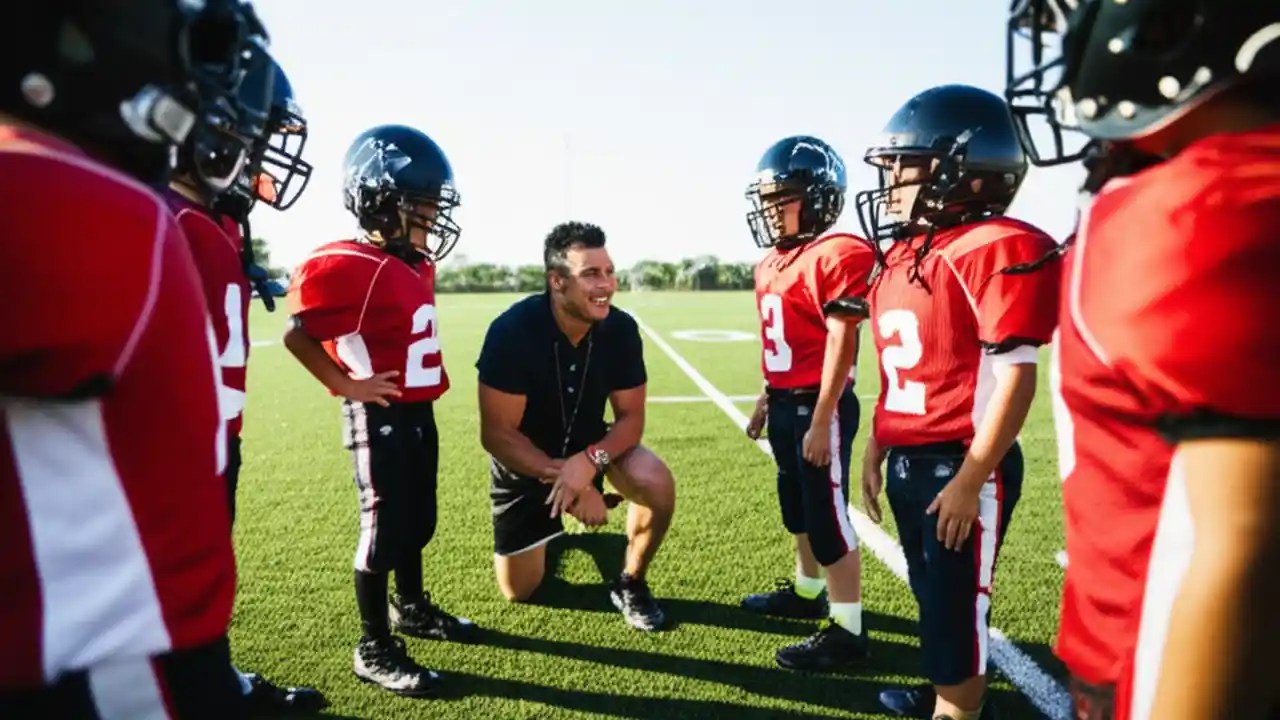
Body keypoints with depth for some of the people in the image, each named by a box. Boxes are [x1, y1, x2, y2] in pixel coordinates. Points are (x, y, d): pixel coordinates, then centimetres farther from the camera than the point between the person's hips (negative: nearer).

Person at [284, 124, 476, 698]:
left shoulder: (415, 263, 7)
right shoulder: (351, 269, -21)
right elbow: (298, 336, -22)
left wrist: (420, 387, 11)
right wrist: (348, 385, -18)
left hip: (418, 411, 9)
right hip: (379, 417, -9)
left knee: (418, 519, 20)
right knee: (384, 527, 1)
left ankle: (411, 608, 40)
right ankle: (374, 649, 17)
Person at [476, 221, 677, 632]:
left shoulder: (621, 329, -20)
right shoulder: (512, 331, -30)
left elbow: (631, 417, -15)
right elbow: (497, 434, -26)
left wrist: (589, 460, -34)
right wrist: (562, 478, -31)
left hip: (589, 444, 2)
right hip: (523, 460, -2)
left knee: (658, 486, -28)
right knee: (519, 590, 4)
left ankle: (630, 584, 0)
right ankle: (548, 539, 39)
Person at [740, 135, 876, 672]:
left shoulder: (837, 256, -16)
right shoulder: (772, 264, 12)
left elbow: (840, 344, -19)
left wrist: (821, 420, -20)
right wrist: (767, 399, 20)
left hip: (817, 406, -9)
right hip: (784, 403, 9)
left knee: (828, 516, -1)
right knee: (798, 509, 21)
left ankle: (847, 629, 10)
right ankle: (807, 590, 40)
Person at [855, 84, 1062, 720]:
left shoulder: (995, 250, -16)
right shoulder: (901, 256, 10)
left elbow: (1015, 378, -18)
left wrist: (971, 479, -18)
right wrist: (877, 450, 16)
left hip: (961, 467, -8)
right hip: (908, 463, 8)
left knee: (956, 605, 7)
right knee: (933, 595, 23)